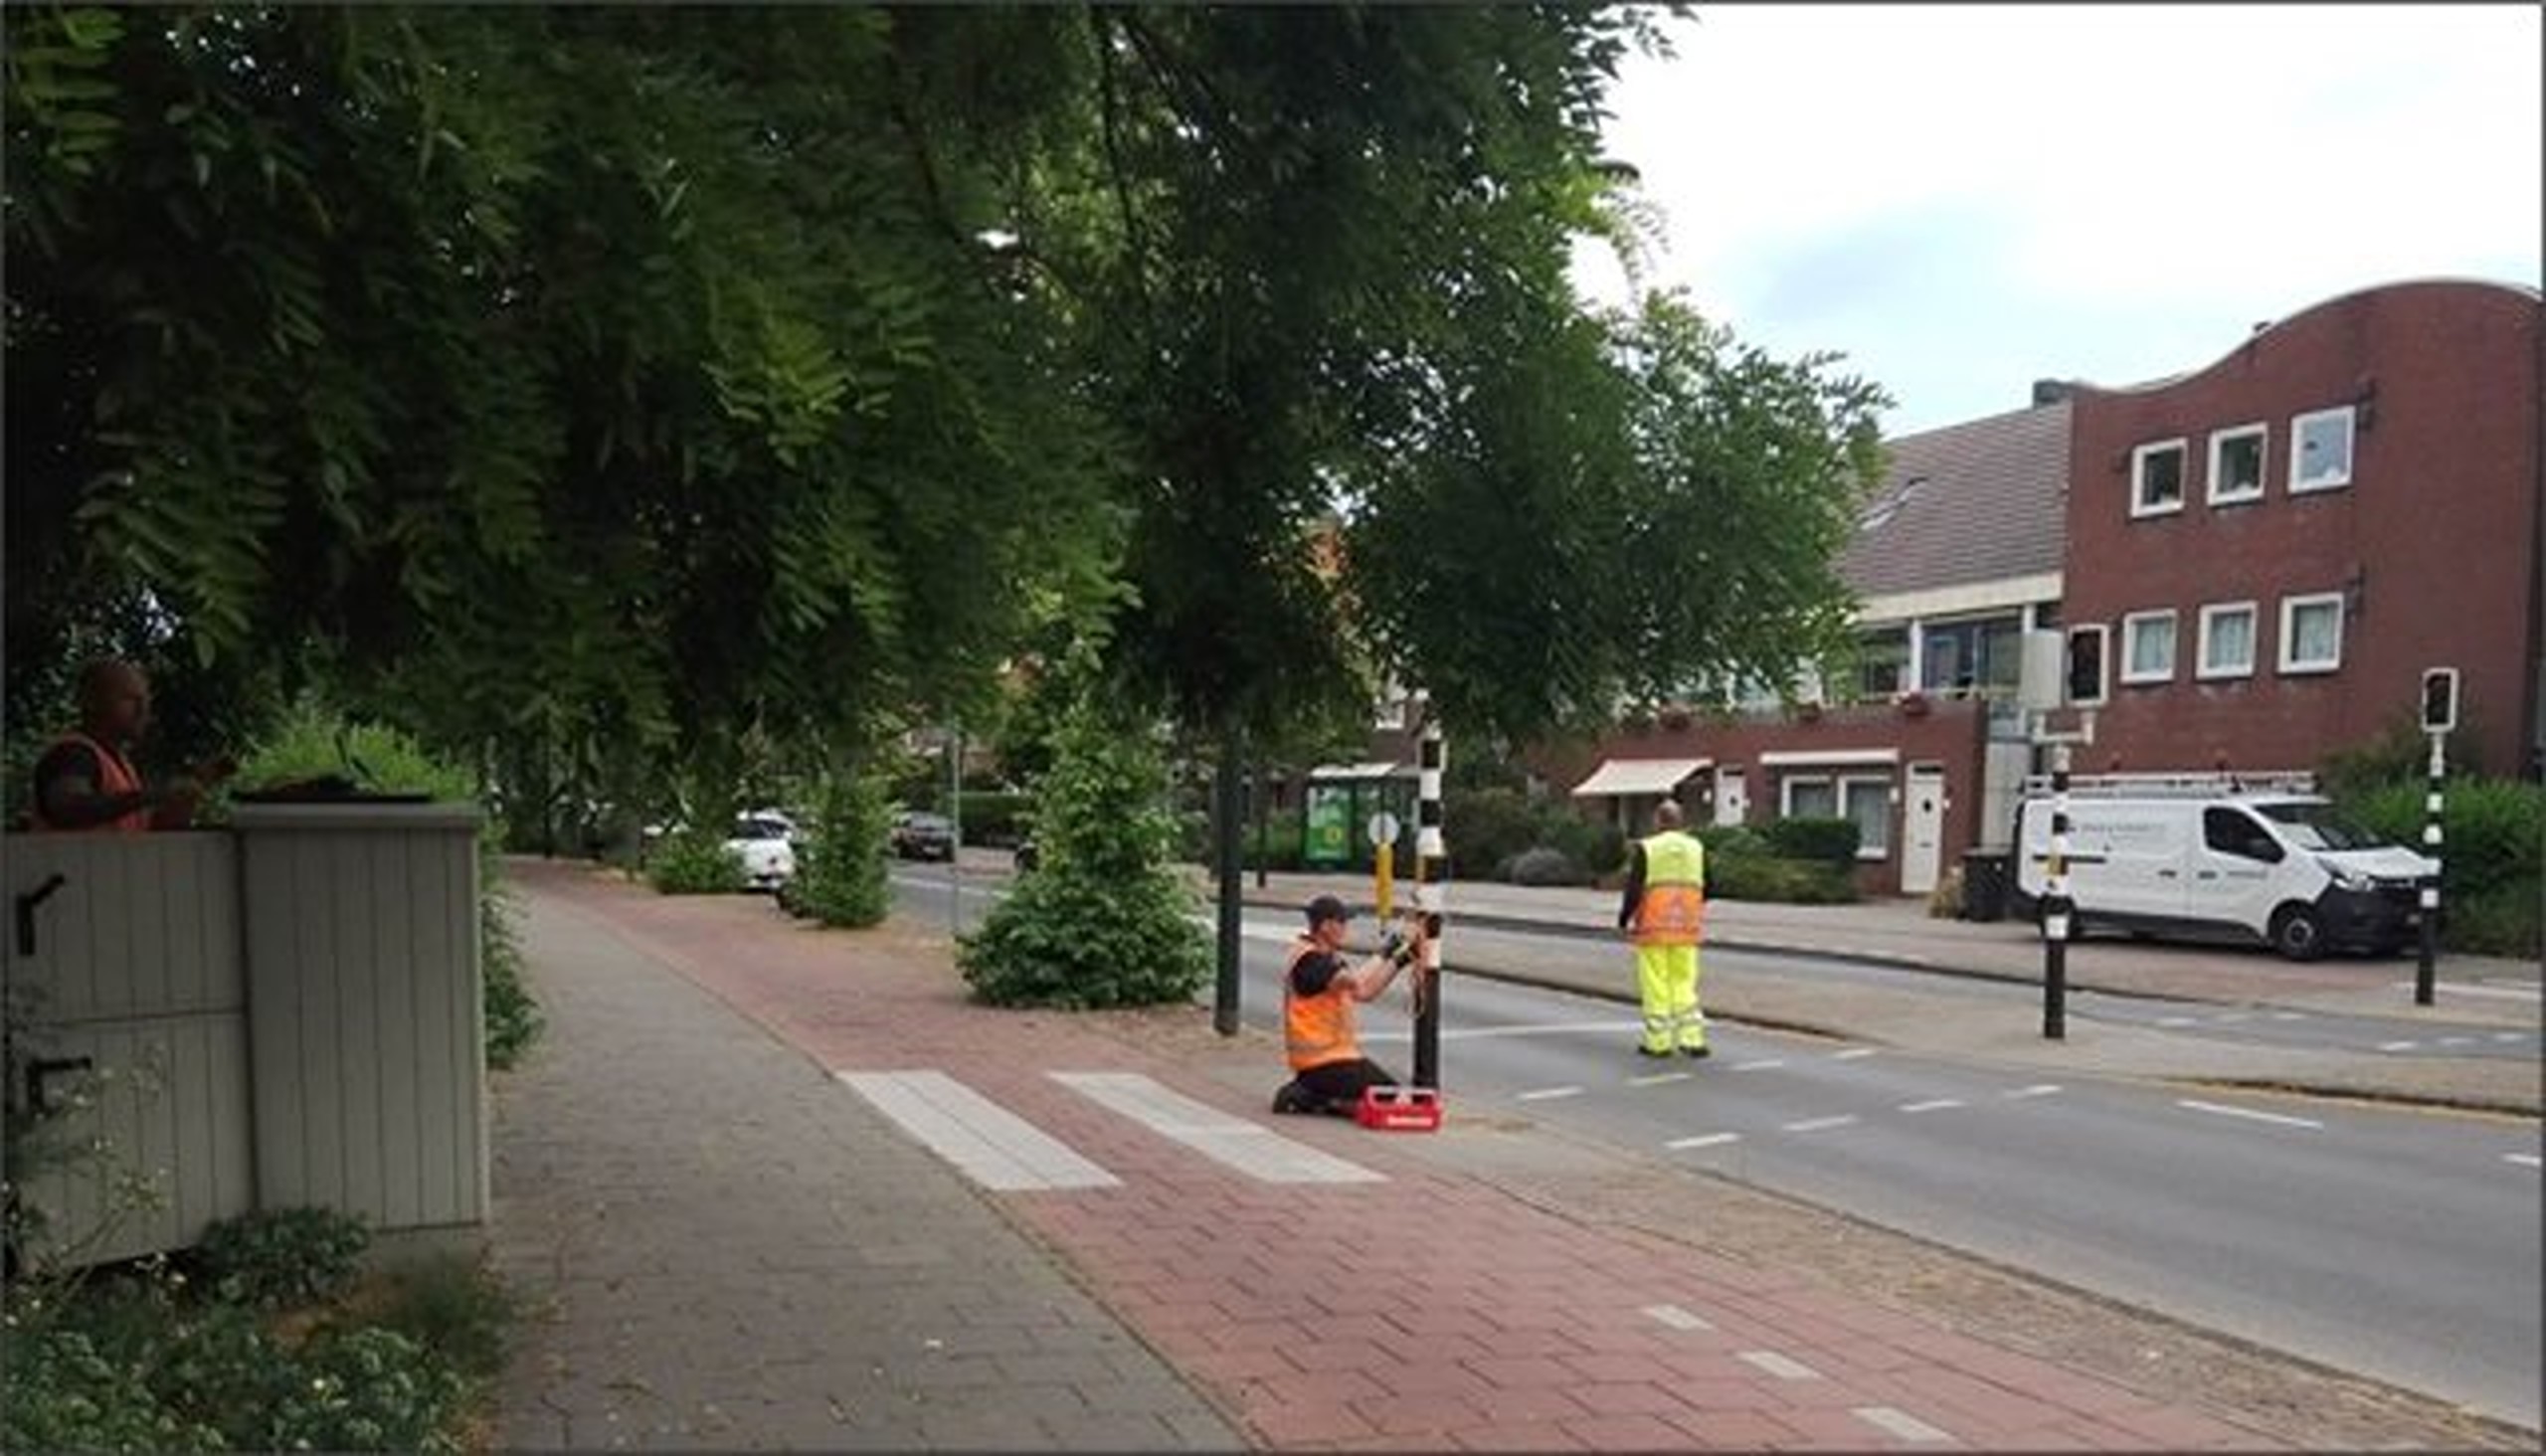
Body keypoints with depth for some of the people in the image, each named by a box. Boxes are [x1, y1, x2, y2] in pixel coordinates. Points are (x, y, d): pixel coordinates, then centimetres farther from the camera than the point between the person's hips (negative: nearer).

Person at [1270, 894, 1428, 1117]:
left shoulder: (1328, 957, 15)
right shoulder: (1308, 959, -18)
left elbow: (1365, 993, 12)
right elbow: (1357, 985, -30)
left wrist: (1400, 960, 4)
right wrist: (1385, 953, -20)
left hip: (1336, 1051, 10)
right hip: (1321, 1059, -10)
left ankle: (1310, 1091, 9)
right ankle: (1307, 1098, -7)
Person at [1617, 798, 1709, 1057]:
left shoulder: (1645, 849, -8)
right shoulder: (1697, 848, 6)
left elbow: (1634, 889, -10)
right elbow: (1705, 889, 10)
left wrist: (1624, 918, 3)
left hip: (1653, 928, -4)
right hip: (1686, 928, 4)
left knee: (1655, 985, 3)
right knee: (1684, 982, 11)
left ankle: (1658, 1041, 6)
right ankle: (1692, 1039, 6)